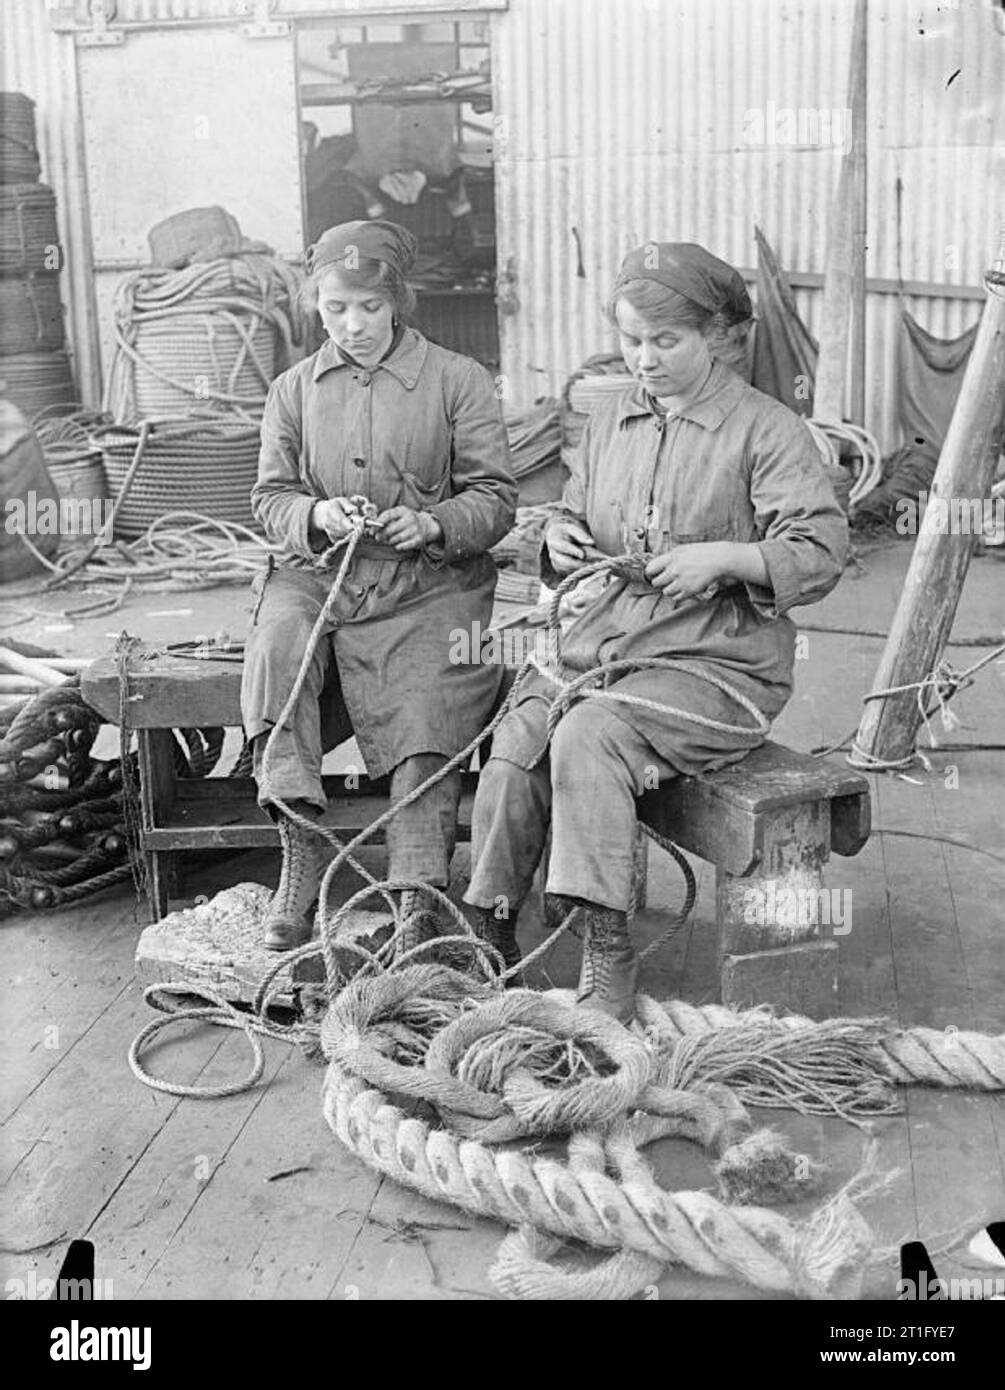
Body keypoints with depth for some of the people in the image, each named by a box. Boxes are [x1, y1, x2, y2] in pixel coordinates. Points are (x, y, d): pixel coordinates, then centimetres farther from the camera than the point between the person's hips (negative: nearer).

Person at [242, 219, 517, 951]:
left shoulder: (459, 380, 4)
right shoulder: (294, 390, 14)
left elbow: (496, 500, 2)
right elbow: (271, 497, 13)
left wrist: (432, 524, -18)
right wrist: (315, 516, -10)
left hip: (430, 582, -2)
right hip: (319, 574, 2)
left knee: (423, 720, -23)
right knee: (277, 643, -29)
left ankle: (419, 902, -21)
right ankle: (300, 848, -27)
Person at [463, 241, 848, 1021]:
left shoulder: (767, 430, -3)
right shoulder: (611, 424, 16)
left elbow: (821, 553, -9)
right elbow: (576, 515, 25)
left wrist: (722, 557, -24)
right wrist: (562, 540, 1)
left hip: (719, 658, -5)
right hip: (608, 636, 6)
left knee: (589, 737, -31)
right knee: (517, 741, -20)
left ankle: (607, 949, -25)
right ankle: (489, 930, -12)